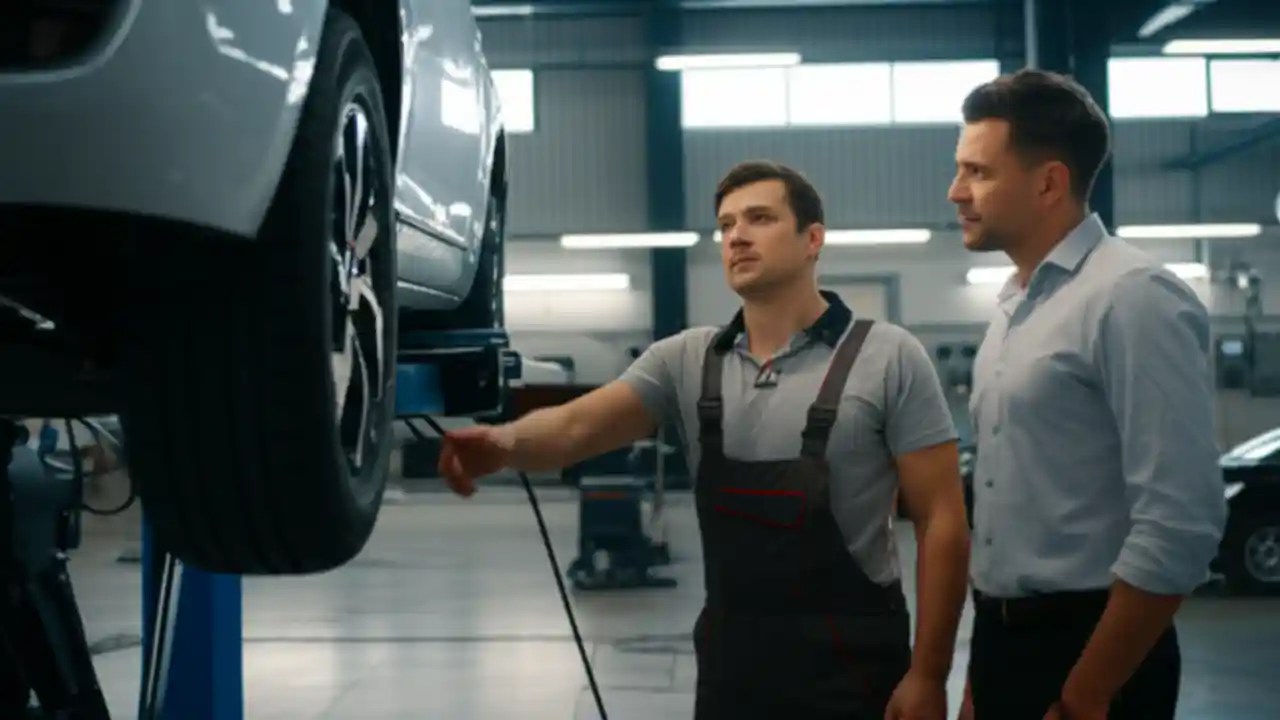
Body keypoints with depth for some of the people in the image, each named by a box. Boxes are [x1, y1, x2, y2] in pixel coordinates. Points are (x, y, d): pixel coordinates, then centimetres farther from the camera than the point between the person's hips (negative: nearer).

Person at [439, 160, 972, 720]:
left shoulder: (887, 358, -5)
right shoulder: (685, 361, 5)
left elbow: (941, 521, -7)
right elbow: (576, 426, -8)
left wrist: (927, 675, -11)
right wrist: (506, 441, -30)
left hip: (851, 665, -4)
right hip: (728, 659, 4)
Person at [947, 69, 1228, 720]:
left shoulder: (1132, 299, -16)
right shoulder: (1014, 305, 10)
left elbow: (1182, 525, -22)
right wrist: (985, 664, 14)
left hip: (1088, 647, -8)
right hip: (1002, 639, 8)